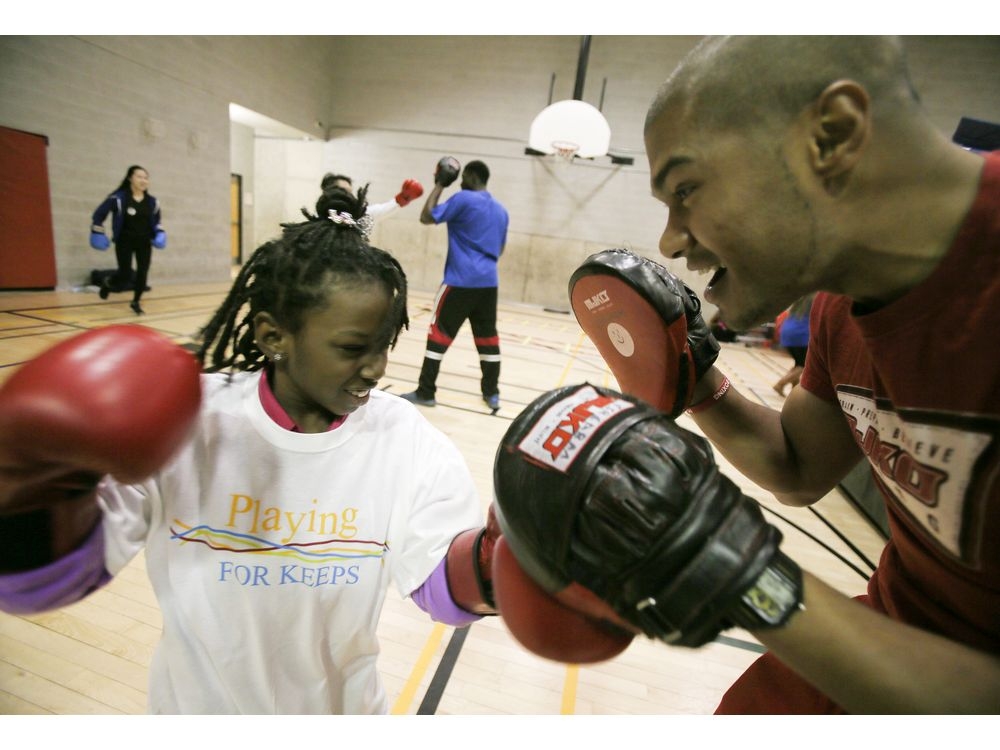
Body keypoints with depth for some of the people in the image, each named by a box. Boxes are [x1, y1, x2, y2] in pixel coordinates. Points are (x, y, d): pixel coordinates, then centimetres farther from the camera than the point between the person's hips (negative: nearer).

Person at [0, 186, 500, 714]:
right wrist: (53, 494, -40)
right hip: (198, 704, 0)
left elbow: (443, 584, -20)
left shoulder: (405, 438, -20)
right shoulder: (186, 422, -23)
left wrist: (494, 560, -41)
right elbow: (44, 584, -20)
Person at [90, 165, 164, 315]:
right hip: (124, 242, -4)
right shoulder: (118, 198, -11)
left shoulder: (152, 202, 2)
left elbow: (157, 220, 19)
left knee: (143, 273, -1)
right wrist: (97, 232, -4)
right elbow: (99, 214, -3)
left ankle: (136, 302, 17)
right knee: (125, 275, -7)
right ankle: (107, 285, 28)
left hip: (144, 242, 4)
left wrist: (159, 233, 4)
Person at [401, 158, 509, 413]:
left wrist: (439, 184, 4)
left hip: (461, 281, -6)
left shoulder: (463, 199, -5)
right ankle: (492, 392, 15)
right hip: (489, 282, 7)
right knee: (488, 336, 10)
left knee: (439, 332, 0)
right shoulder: (501, 210, 17)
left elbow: (426, 217, -4)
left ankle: (425, 392, 1)